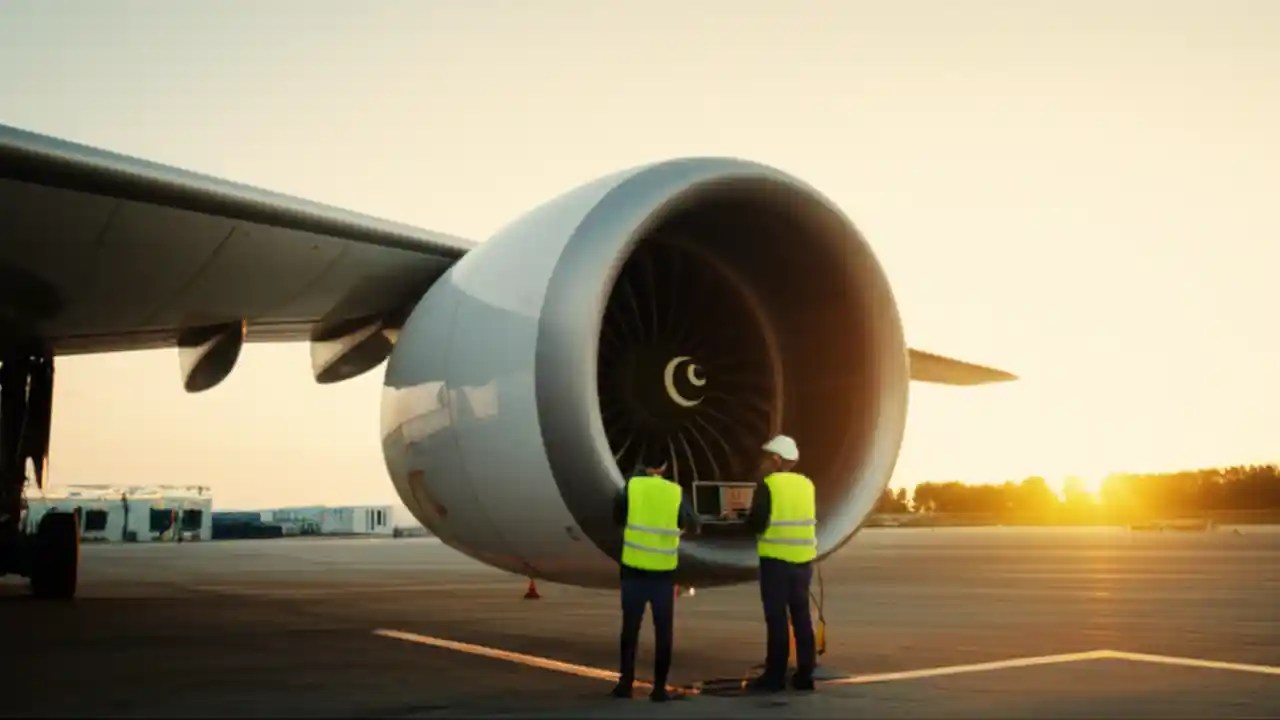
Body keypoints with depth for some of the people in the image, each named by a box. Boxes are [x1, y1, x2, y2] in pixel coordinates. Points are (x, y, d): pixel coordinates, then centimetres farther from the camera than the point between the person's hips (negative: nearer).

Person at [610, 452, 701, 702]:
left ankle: (625, 682, 10)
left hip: (634, 567, 0)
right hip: (663, 570, 0)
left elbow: (618, 518, 10)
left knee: (630, 627, 11)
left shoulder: (632, 486, -3)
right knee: (663, 630, 8)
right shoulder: (676, 492, -2)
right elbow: (693, 526, 10)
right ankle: (659, 687, 5)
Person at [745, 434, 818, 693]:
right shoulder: (806, 484, 8)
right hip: (803, 559, 6)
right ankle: (804, 675, 15)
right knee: (802, 616, 11)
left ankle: (774, 677, 2)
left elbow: (756, 523, -12)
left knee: (777, 618, -1)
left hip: (776, 559, -6)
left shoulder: (768, 485, -10)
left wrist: (749, 519, 8)